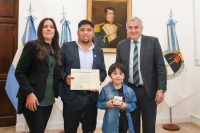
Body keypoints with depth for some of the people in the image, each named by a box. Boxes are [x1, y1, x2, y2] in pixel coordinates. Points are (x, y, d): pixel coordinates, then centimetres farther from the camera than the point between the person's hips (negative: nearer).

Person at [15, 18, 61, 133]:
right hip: (33, 98, -6)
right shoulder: (32, 46, -7)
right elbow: (19, 72, -11)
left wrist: (55, 93, 2)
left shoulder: (55, 49, 11)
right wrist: (29, 93, -18)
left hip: (49, 99, 6)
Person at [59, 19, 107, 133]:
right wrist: (65, 77, -18)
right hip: (72, 96, -2)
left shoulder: (98, 51, 11)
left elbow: (103, 72, 11)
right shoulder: (67, 47, 1)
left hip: (91, 97, 3)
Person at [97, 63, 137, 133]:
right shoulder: (106, 89, -6)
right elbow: (99, 103, 0)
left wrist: (126, 106, -17)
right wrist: (106, 104, -17)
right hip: (110, 124, -1)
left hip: (125, 124, 2)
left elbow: (133, 104, 1)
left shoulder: (129, 90, -3)